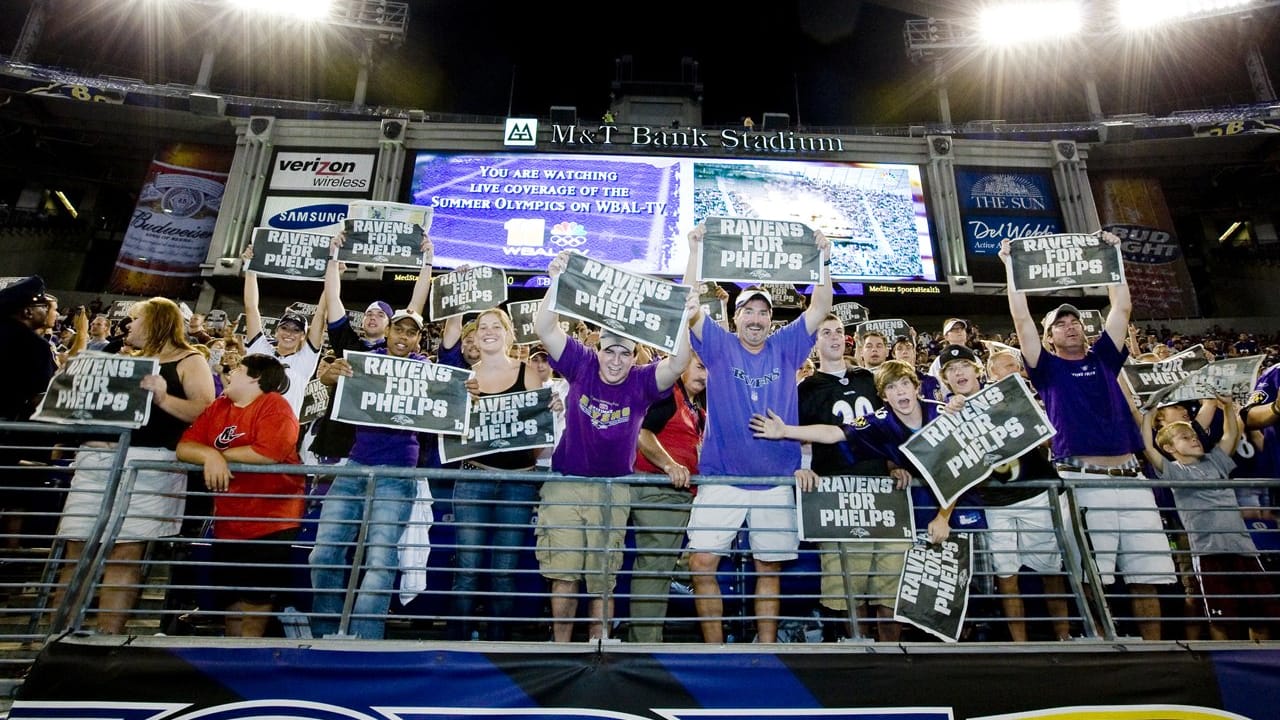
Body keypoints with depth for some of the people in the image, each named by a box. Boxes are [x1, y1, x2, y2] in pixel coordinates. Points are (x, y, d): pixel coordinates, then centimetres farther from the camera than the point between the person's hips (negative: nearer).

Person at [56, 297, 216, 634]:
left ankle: (107, 638, -4)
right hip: (97, 457, 7)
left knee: (126, 551, -8)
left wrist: (164, 398, -22)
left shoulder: (190, 361, 4)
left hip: (149, 462, -7)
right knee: (77, 549, 4)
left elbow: (207, 412, -9)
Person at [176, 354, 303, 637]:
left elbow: (268, 453, -24)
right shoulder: (218, 407, 12)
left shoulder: (274, 405, -10)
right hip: (228, 524, 7)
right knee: (231, 596, 16)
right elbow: (184, 447, 5)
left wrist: (220, 455, -9)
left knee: (256, 597, 1)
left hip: (270, 523, -7)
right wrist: (210, 456, -17)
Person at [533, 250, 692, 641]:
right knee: (564, 574, 4)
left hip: (612, 492, 0)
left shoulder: (642, 381, -4)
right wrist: (557, 283, -25)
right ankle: (560, 645, 19)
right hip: (564, 485, 0)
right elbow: (544, 328, -12)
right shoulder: (581, 364, -3)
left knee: (603, 579, 8)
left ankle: (598, 642, 23)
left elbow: (677, 364, -22)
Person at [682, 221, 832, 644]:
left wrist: (823, 260, -6)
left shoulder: (786, 348, 8)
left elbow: (820, 308, 3)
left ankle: (767, 647, 22)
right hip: (721, 477, -1)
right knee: (701, 563, -7)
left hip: (776, 479, 2)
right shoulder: (718, 345, 4)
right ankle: (714, 648, 10)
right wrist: (695, 253, -12)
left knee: (769, 569, 9)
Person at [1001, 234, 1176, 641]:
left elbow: (1122, 307, 14)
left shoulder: (1103, 358, 17)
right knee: (1092, 577, -4)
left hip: (1129, 477, 4)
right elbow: (1022, 319, -1)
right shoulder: (1047, 368, 7)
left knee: (1147, 574, 5)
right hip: (1082, 480, -4)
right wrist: (1011, 266, 0)